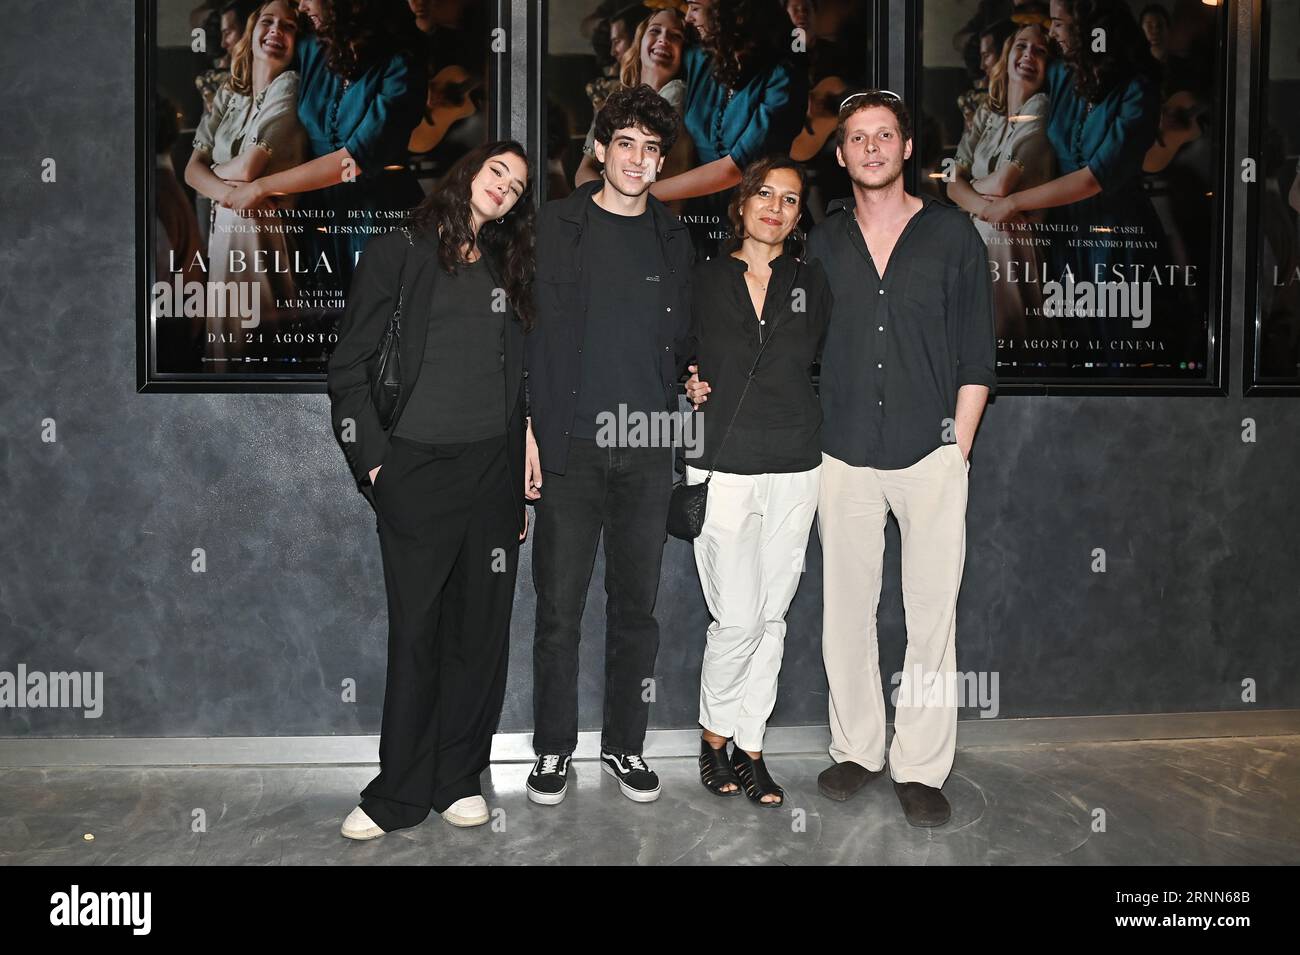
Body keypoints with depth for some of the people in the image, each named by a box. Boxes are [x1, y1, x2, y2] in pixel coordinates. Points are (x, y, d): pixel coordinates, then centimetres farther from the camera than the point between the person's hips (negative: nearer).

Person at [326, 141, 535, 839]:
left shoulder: (506, 271, 15)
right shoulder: (397, 254, 3)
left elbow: (519, 380, 14)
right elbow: (349, 364, 0)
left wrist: (522, 477, 8)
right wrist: (373, 459, -6)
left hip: (493, 469, 4)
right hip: (415, 470, -3)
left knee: (481, 627, 6)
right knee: (415, 630, 1)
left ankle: (459, 779, 19)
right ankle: (400, 793, 13)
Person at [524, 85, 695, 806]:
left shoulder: (673, 238, 13)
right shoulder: (558, 225, 4)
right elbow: (528, 331, 1)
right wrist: (528, 429, -6)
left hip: (648, 449, 3)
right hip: (570, 446, -3)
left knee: (636, 606, 8)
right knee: (559, 606, 2)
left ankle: (624, 745, 22)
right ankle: (553, 748, 17)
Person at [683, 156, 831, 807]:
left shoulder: (811, 283, 9)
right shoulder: (705, 280, 4)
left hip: (795, 468, 3)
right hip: (724, 466, -2)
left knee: (772, 615, 7)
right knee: (738, 619, -5)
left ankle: (749, 745, 20)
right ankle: (715, 733, 19)